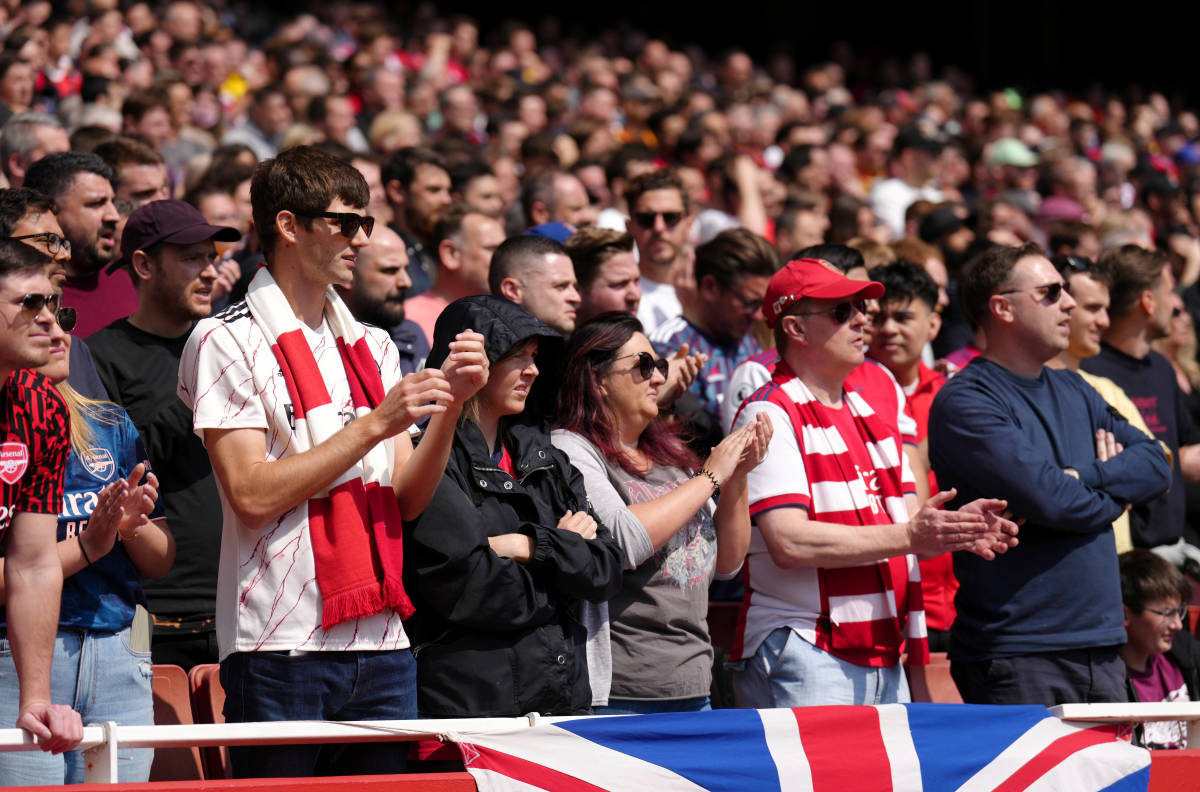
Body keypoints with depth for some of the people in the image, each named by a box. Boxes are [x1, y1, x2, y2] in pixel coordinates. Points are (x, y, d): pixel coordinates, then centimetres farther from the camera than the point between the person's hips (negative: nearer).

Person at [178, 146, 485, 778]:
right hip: (281, 648, -6)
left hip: (381, 645, 6)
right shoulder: (229, 341, -3)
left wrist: (450, 406, -2)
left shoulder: (373, 346, 16)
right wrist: (376, 424, -14)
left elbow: (406, 500, 12)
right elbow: (252, 495, -13)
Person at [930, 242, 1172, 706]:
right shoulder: (964, 402, -9)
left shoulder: (1072, 392, 17)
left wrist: (1083, 477, -11)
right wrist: (1113, 495, 0)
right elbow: (1045, 498, -19)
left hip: (1101, 645, 7)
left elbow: (1156, 465, 7)